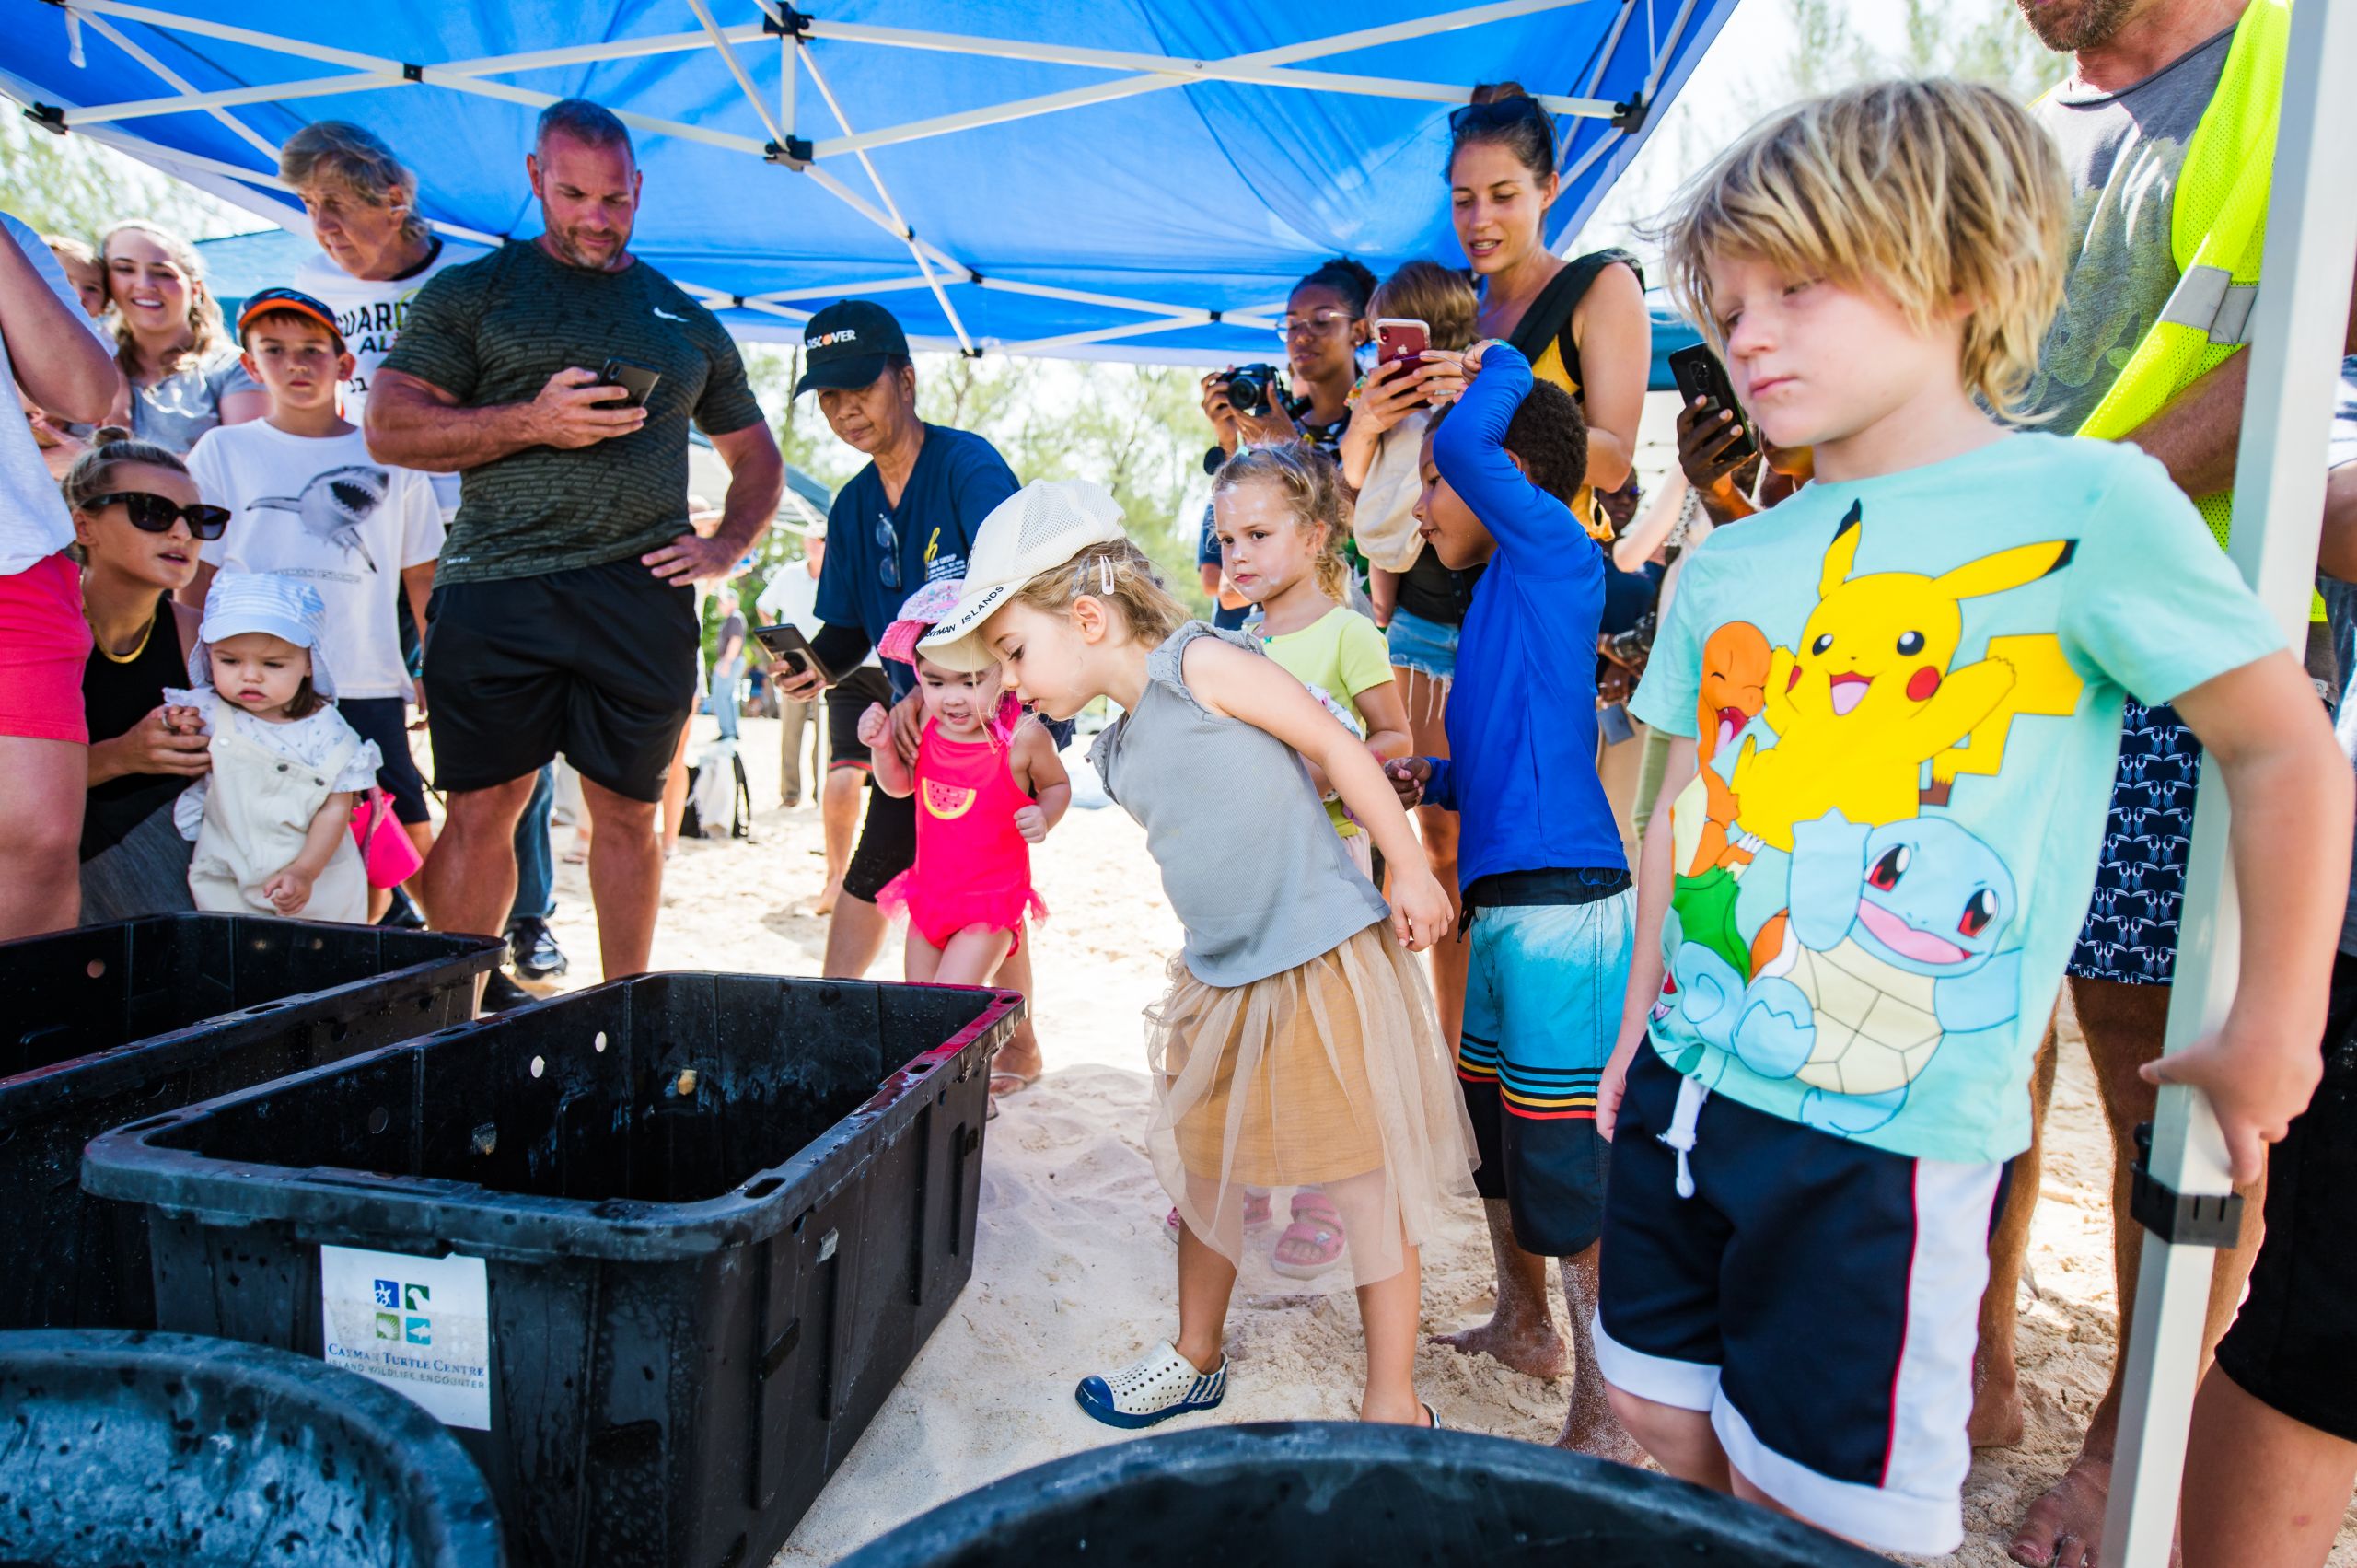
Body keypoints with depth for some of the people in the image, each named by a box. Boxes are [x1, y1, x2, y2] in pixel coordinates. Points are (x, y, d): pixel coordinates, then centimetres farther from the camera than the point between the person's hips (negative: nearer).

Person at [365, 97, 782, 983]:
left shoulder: (686, 321, 19)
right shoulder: (471, 294, 11)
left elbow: (757, 456, 24)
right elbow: (388, 428, 3)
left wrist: (725, 548, 6)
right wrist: (533, 421, -9)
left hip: (642, 592, 2)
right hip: (497, 586, -2)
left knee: (628, 812, 7)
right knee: (481, 811, -2)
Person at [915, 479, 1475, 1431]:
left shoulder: (1203, 664, -13)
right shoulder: (1120, 755, 10)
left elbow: (1336, 748, -11)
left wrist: (1410, 872, -10)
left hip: (1326, 965, -8)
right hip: (1221, 984, 9)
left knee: (1367, 1178, 3)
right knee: (1204, 1170, 19)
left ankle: (1393, 1404, 17)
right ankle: (1197, 1359, 40)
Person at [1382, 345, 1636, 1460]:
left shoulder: (1558, 555, -7)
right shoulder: (1495, 594, 18)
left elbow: (1469, 443, -21)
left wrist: (1500, 362, -2)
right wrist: (1427, 779, 7)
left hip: (1562, 907, -10)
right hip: (1505, 905, 10)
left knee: (1567, 1167, -3)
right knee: (1487, 1129, 21)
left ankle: (1605, 1418, 11)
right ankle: (1524, 1325, 41)